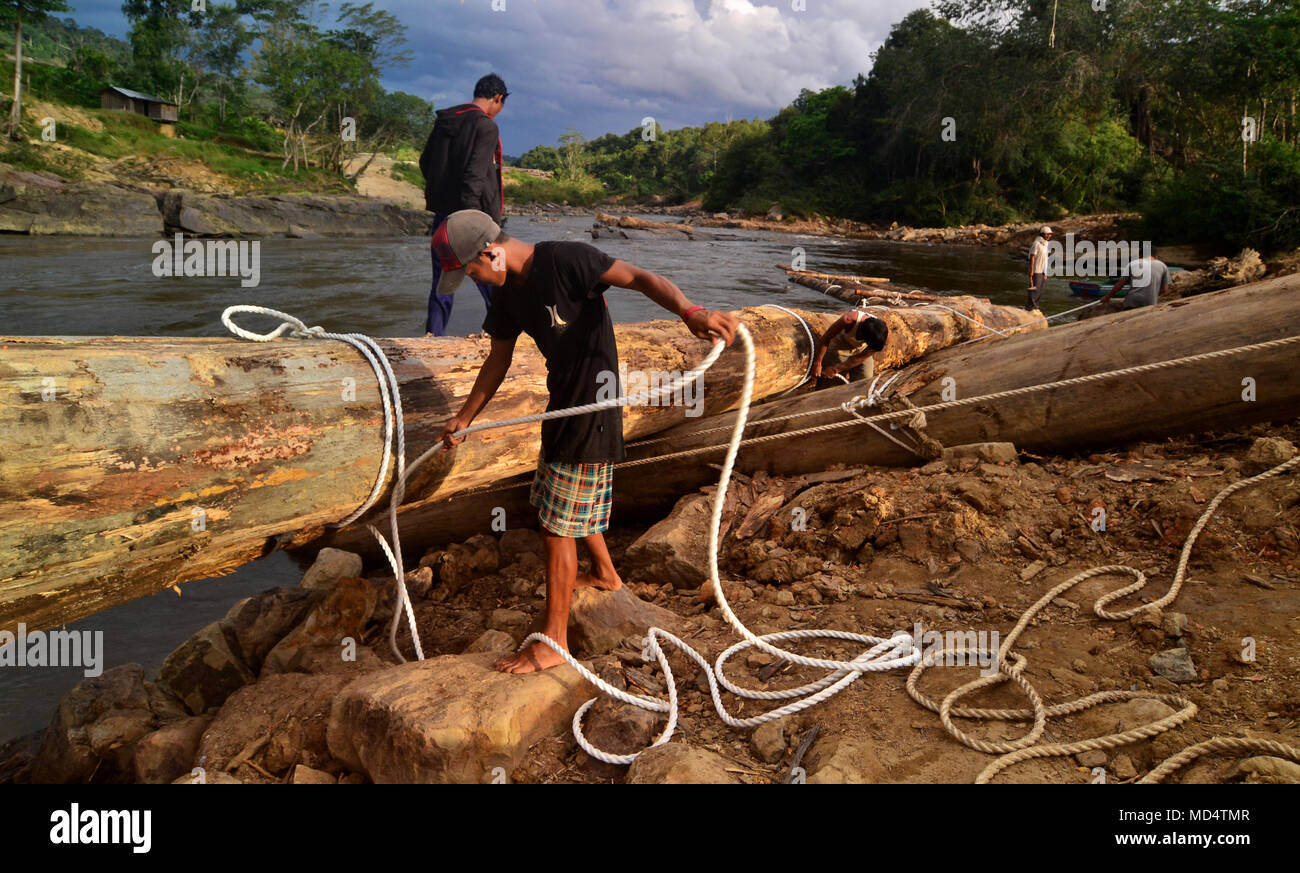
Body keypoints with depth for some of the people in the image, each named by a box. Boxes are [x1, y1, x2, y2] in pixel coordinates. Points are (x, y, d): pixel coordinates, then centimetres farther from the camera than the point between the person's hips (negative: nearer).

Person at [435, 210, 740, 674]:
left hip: (592, 409, -9)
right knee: (571, 507, 26)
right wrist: (464, 418, 22)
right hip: (563, 405, 9)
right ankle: (604, 574, 52)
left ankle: (552, 643, 9)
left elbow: (640, 278, -29)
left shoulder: (565, 260, -20)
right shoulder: (508, 291, 6)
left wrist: (690, 311, -47)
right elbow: (499, 360, 17)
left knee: (558, 527, -3)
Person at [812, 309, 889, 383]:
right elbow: (826, 338, -25)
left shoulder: (885, 333, -31)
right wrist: (817, 364, -20)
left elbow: (861, 358, -21)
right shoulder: (849, 319, -40)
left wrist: (836, 369, -21)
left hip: (861, 351, 2)